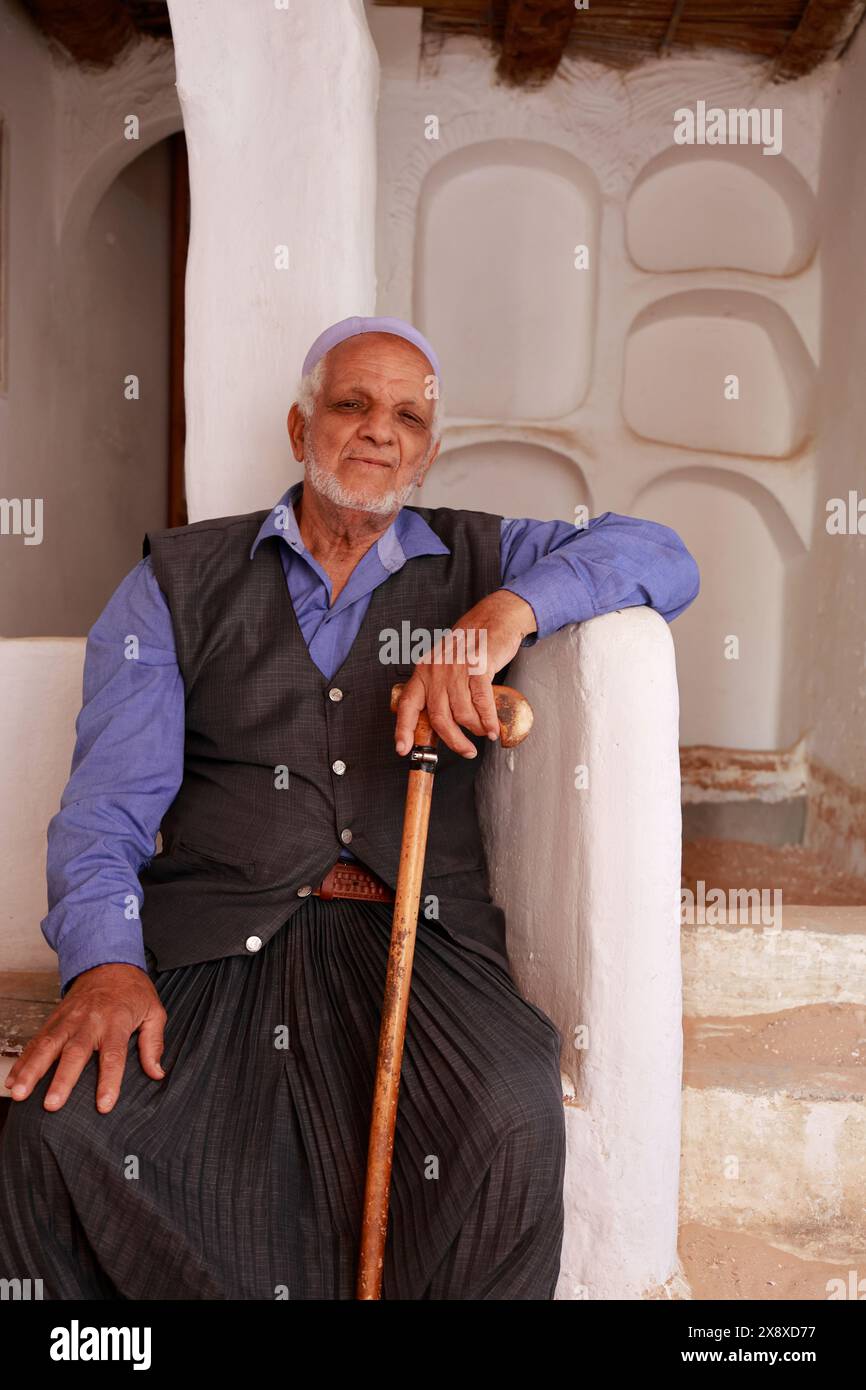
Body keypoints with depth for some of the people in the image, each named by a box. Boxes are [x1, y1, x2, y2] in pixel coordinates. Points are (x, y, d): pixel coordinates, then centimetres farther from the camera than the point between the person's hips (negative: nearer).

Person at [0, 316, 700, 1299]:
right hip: (212, 932, 0)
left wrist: (505, 614, -12)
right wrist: (105, 965, -14)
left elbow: (664, 559, 7)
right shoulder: (180, 579, 15)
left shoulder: (476, 560, 19)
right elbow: (108, 802, 6)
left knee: (513, 1122, -30)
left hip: (413, 933, 0)